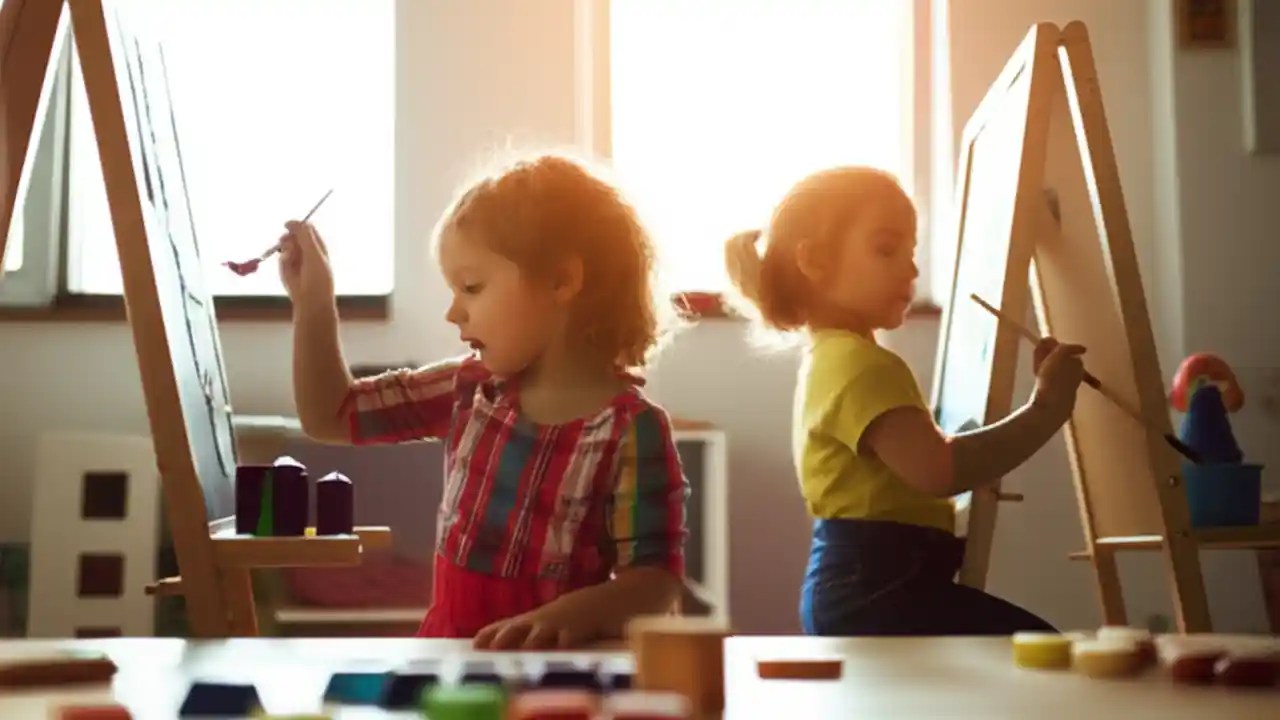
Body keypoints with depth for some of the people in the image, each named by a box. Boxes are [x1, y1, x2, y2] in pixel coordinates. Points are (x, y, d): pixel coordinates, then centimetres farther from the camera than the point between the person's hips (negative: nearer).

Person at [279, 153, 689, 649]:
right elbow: (330, 416, 17)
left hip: (554, 666, -4)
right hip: (447, 652, 5)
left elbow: (656, 581, -15)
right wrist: (313, 302, 8)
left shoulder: (631, 430, -12)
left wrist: (560, 618, -31)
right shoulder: (468, 390, 7)